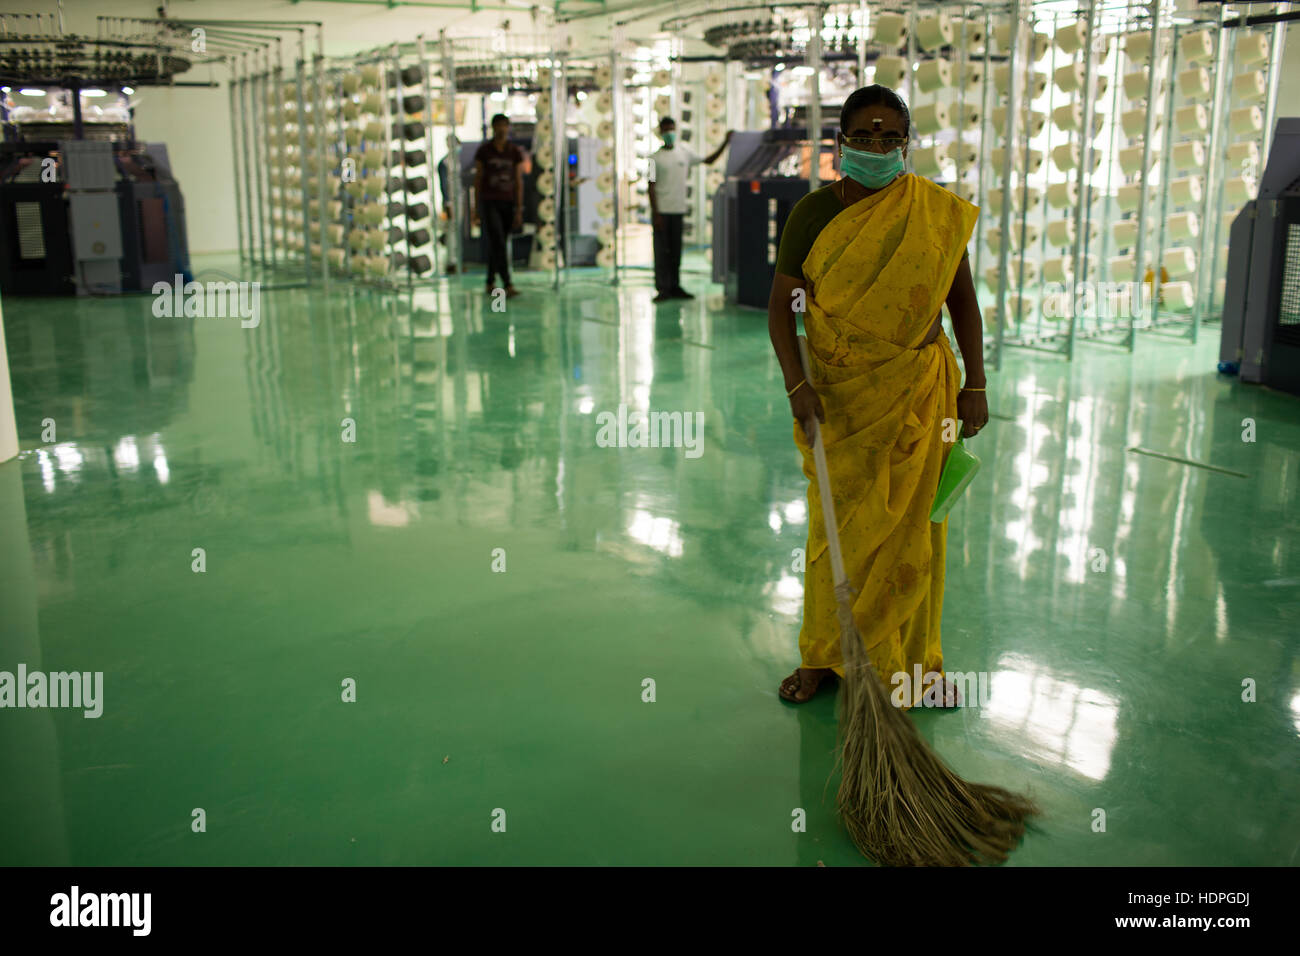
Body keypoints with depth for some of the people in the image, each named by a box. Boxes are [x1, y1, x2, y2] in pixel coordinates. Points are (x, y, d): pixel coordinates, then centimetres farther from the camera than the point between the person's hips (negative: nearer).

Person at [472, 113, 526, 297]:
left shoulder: (515, 152, 6)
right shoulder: (484, 151, 0)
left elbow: (519, 182, 7)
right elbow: (477, 180, 3)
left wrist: (519, 210, 2)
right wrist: (476, 209, 1)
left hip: (508, 203, 3)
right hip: (488, 203, -3)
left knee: (496, 246, 9)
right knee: (498, 244, -14)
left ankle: (490, 283, 21)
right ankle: (507, 285, -21)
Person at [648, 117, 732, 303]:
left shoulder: (685, 152, 8)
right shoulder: (655, 158, -3)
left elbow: (708, 160, 17)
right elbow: (651, 187, -5)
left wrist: (725, 143, 8)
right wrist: (655, 214, -10)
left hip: (678, 209, 4)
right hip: (661, 210, -4)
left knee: (676, 250, 8)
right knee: (662, 250, -4)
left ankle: (675, 287, 15)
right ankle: (663, 289, 0)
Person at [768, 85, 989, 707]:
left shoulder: (940, 214, -1)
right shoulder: (812, 214, -4)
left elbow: (962, 300, 6)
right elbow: (782, 307, -4)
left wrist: (975, 385, 1)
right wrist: (797, 384, -17)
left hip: (917, 391, 1)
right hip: (836, 393, 0)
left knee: (911, 525, 8)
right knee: (835, 524, 6)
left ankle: (915, 658, 25)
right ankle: (825, 654, 23)